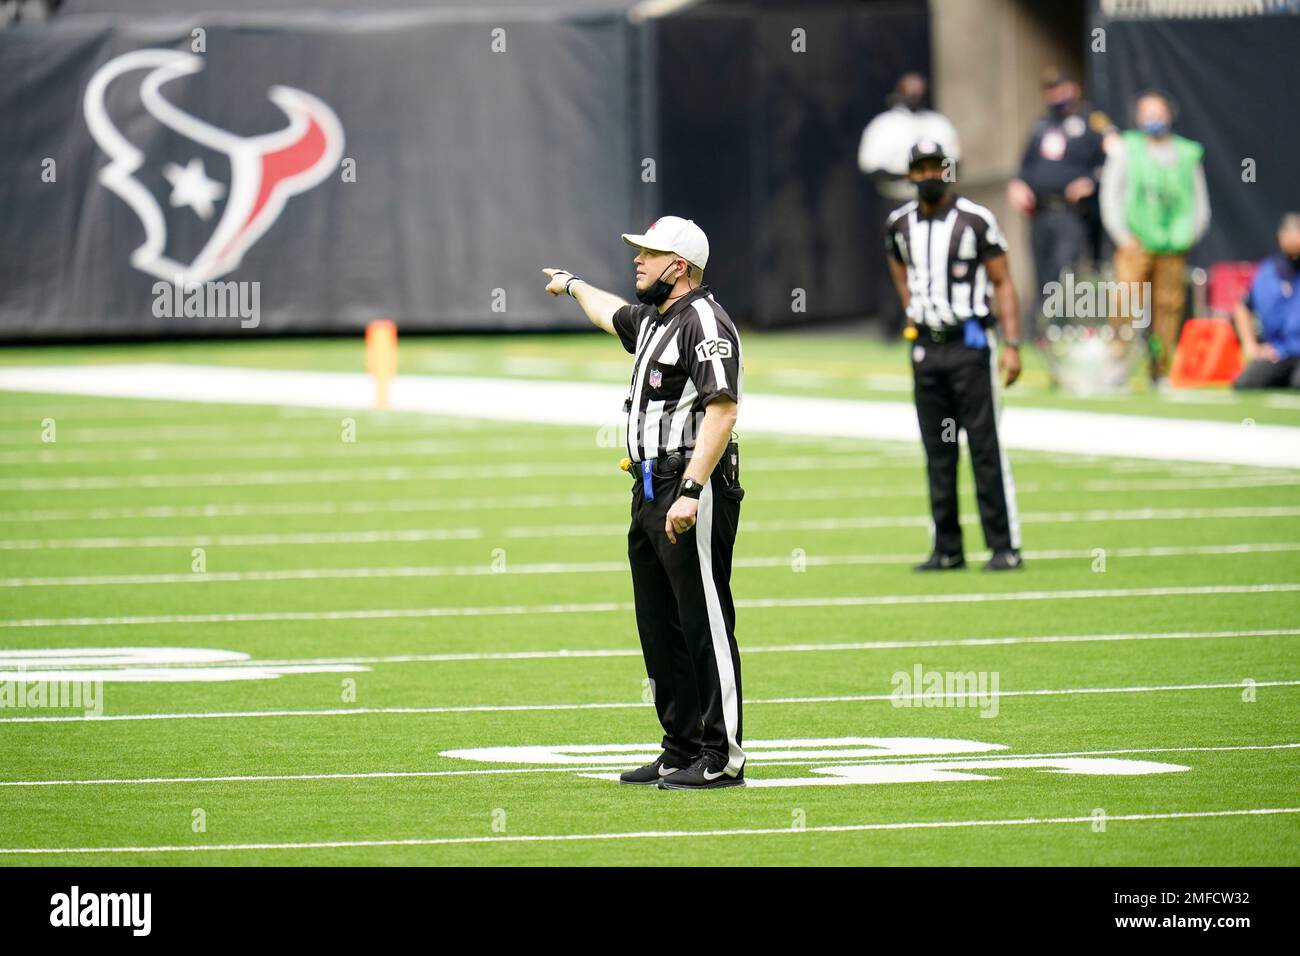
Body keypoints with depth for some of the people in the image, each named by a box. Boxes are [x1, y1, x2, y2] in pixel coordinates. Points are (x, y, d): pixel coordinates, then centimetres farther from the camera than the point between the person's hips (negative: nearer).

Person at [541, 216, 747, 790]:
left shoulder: (705, 322, -13)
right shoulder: (652, 321, 17)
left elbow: (722, 410, -23)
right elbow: (612, 315, 43)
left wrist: (690, 493, -28)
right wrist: (574, 286, 62)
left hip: (694, 489, -10)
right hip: (650, 489, 10)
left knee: (706, 623, -8)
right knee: (660, 629, 12)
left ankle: (723, 758, -7)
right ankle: (681, 749, 18)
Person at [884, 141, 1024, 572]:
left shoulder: (975, 220, -8)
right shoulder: (900, 225, 7)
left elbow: (1002, 283, -5)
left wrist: (1012, 344, -12)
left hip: (968, 345, -5)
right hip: (925, 347, 5)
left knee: (985, 448, -6)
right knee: (937, 455, 7)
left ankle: (1005, 547, -4)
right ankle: (947, 549, 13)